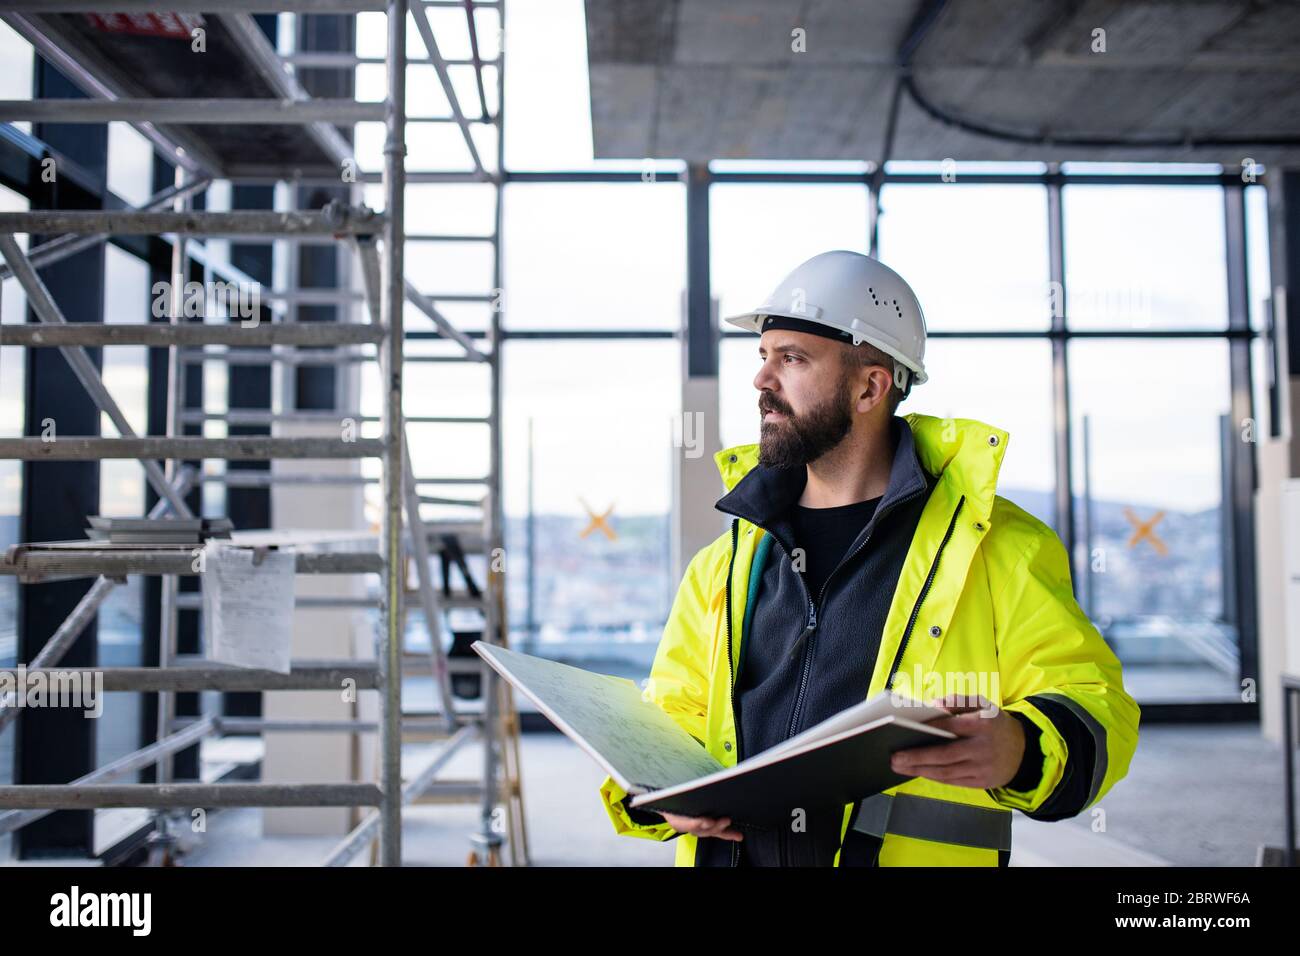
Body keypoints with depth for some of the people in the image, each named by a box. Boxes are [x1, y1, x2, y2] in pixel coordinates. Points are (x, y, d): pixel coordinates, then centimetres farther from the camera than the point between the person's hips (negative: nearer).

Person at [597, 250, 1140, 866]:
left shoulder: (996, 548, 4)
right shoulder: (722, 566, 16)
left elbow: (1090, 702, 1)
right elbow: (671, 715, 21)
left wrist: (1017, 751, -20)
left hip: (916, 853, -3)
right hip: (732, 850, 4)